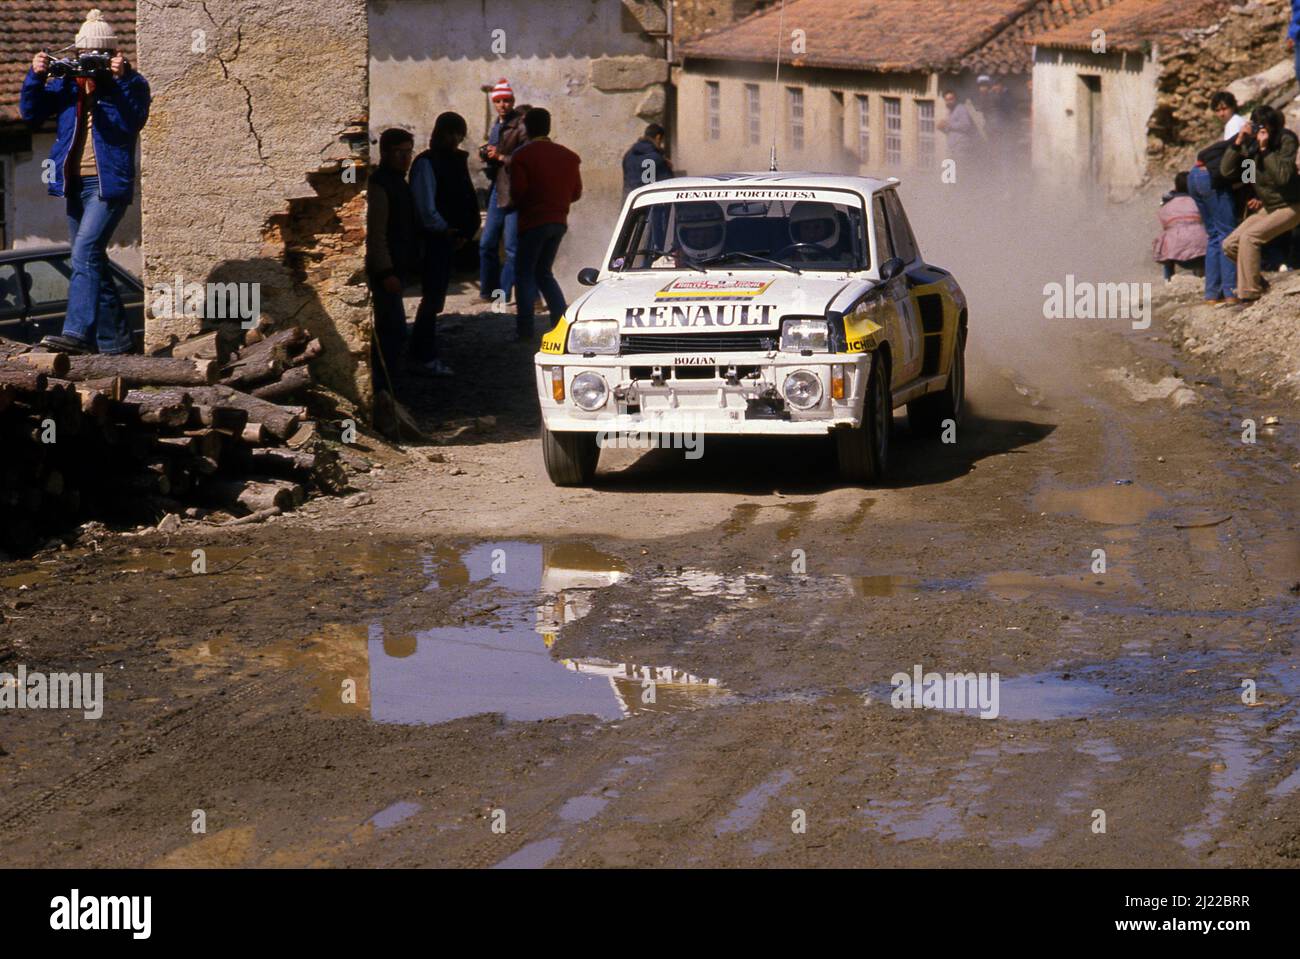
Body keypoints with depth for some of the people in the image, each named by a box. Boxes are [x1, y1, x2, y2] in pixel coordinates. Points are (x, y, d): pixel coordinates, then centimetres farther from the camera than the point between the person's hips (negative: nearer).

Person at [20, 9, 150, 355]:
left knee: (85, 252, -21)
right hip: (75, 184, 7)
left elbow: (135, 119, -19)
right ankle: (115, 337, 21)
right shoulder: (67, 84, 9)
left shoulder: (130, 84, -3)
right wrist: (36, 77, -13)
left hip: (110, 184, -6)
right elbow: (31, 112, 3)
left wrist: (123, 78, -30)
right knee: (92, 261, 12)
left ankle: (77, 333, -29)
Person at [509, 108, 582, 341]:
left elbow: (517, 193, -15)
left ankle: (525, 329, -5)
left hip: (533, 221, -6)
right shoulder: (568, 156, 7)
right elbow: (576, 193, 10)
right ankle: (562, 320, 5)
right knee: (544, 273, 18)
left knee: (525, 274, 2)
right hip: (559, 221, 6)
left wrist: (516, 205, 7)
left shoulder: (523, 155, -11)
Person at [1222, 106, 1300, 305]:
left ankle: (1249, 295, -22)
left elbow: (1283, 176, -31)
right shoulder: (1250, 144, -6)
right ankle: (1258, 281, 20)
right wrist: (1238, 142, -21)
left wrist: (1265, 149, -33)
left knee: (1249, 237, -25)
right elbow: (1226, 170, -11)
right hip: (1267, 207, 7)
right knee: (1230, 245, -2)